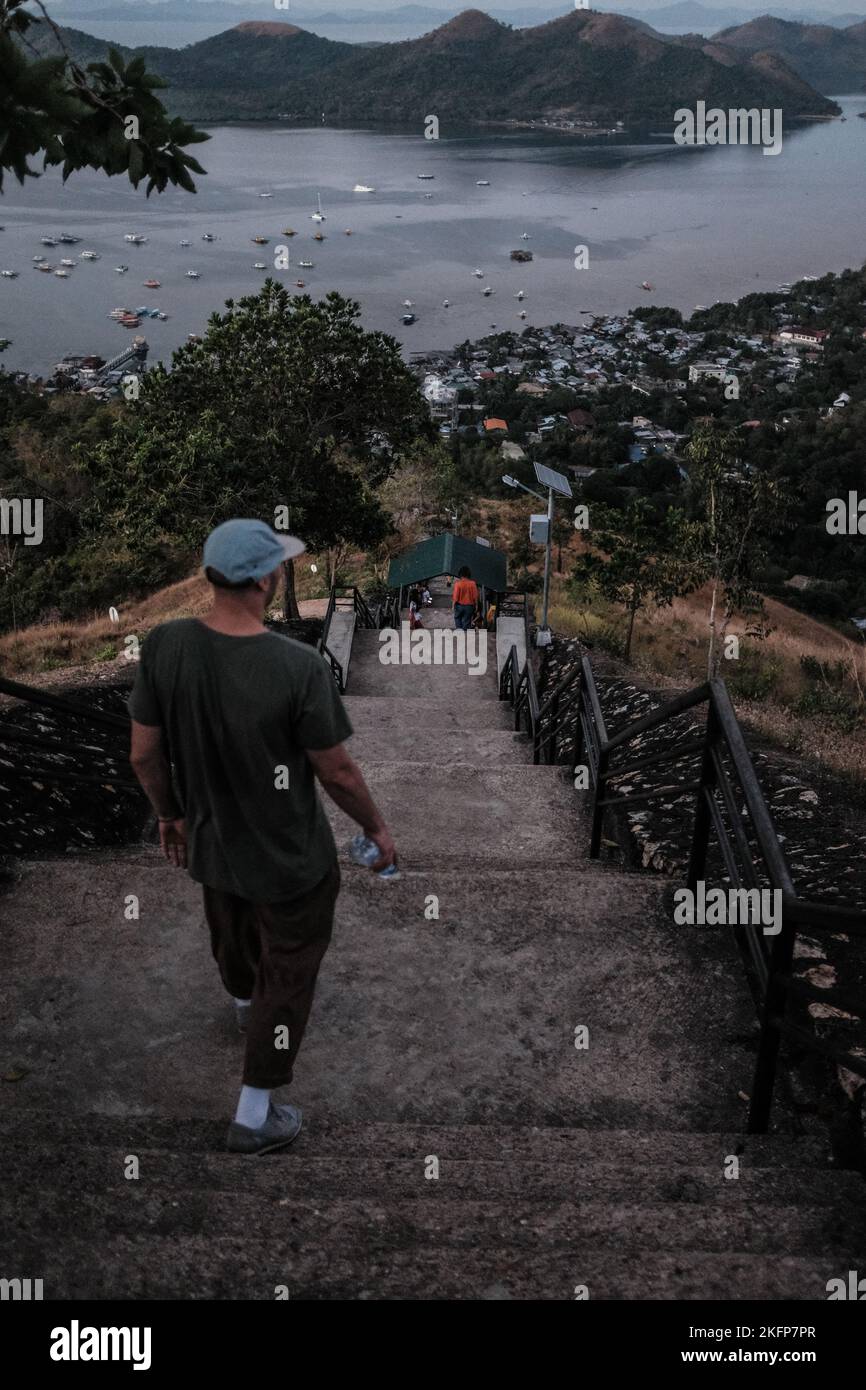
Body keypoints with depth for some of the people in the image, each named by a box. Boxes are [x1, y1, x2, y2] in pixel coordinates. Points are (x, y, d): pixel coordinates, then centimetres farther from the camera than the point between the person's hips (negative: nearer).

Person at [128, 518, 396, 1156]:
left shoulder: (163, 647, -17)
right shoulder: (299, 666, -30)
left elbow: (144, 755, -6)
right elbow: (337, 771, -18)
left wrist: (170, 814, 13)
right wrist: (377, 828, 0)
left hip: (209, 844, 5)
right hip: (291, 860, -5)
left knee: (233, 936, 34)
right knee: (288, 974, 18)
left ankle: (246, 1006, 67)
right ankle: (254, 1117, 31)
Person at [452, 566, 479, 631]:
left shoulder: (458, 583, -15)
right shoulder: (472, 583, -9)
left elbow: (455, 596, -12)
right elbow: (475, 596, -4)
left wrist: (453, 605, 1)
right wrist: (476, 605, 8)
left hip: (459, 605, -1)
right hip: (469, 606, 2)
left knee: (457, 618, 18)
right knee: (467, 621, 9)